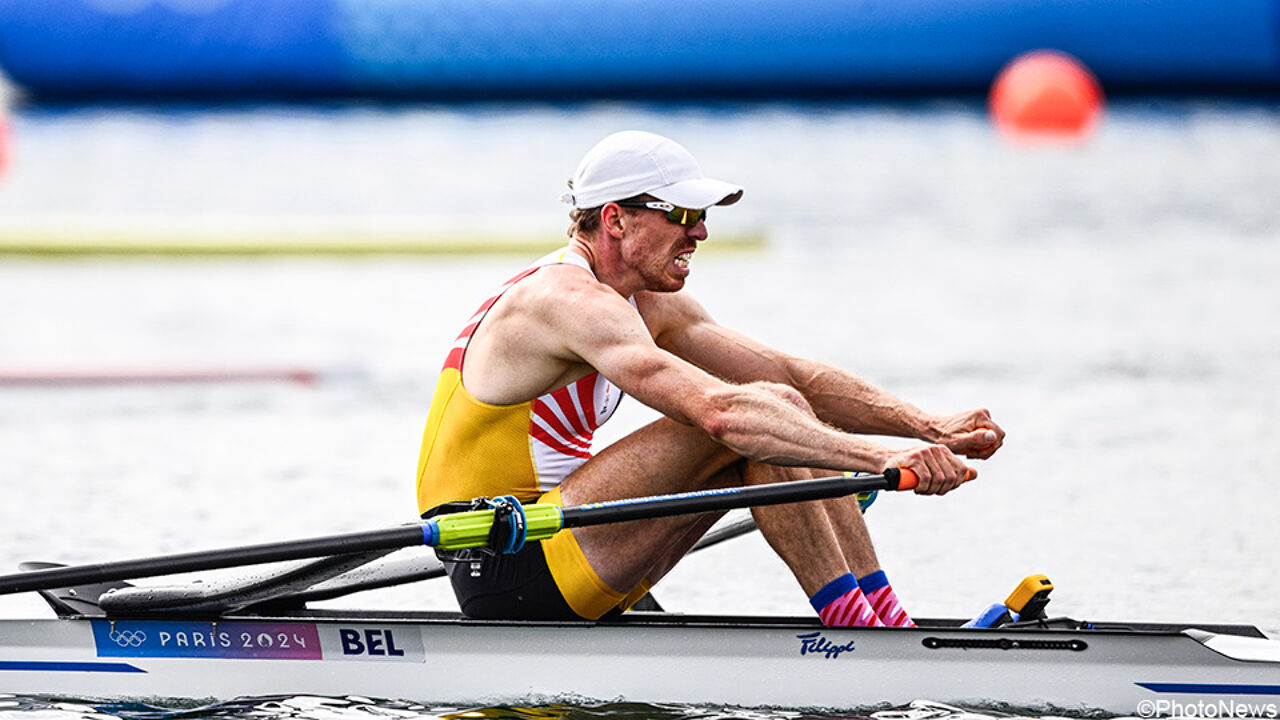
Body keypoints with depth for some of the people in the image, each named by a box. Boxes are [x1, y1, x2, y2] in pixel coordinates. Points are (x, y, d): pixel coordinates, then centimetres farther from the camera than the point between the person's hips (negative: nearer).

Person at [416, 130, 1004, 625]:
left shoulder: (648, 304, 12)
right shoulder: (572, 300, -19)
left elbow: (793, 376, 9)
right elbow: (718, 410, -33)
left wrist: (925, 426, -5)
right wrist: (880, 459, -38)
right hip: (505, 571, -10)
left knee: (779, 418, 2)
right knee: (754, 421, -20)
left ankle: (891, 626, -5)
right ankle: (854, 629, -18)